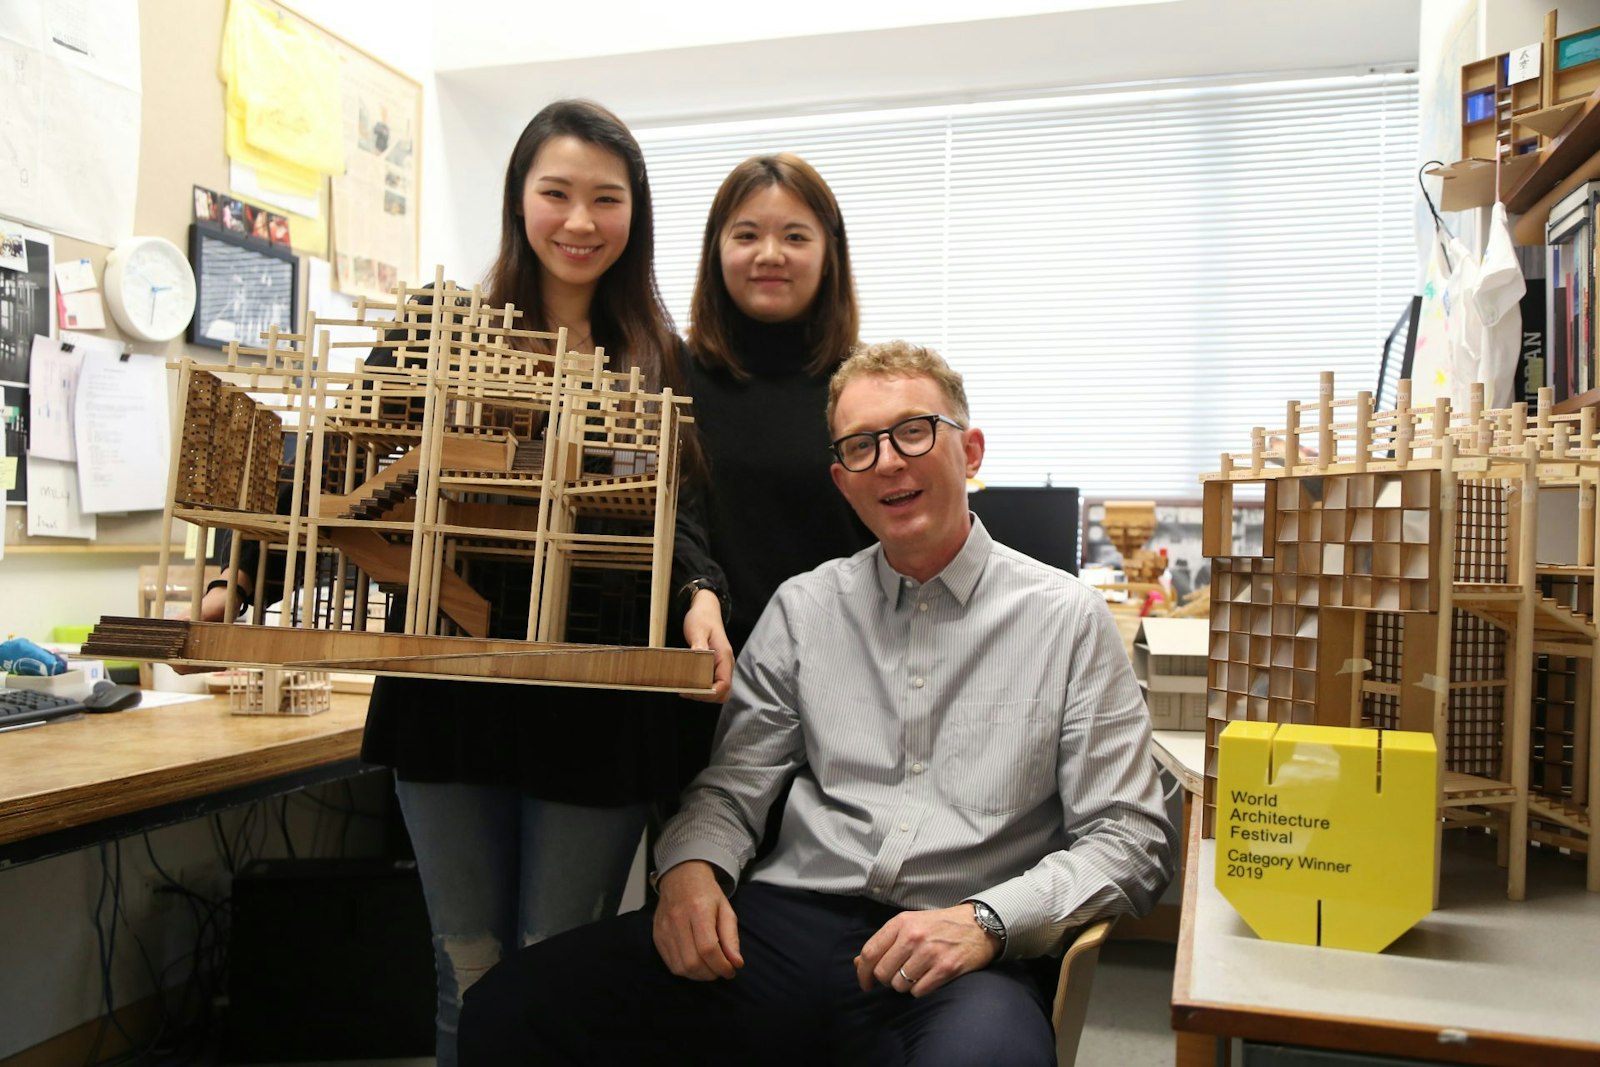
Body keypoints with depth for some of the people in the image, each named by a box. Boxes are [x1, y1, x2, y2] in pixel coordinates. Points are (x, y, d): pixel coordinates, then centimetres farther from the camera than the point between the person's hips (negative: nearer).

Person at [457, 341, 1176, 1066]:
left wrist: (986, 920, -15)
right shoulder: (802, 607, 13)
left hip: (956, 961, -2)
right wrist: (690, 866, -8)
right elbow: (730, 787, 14)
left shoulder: (1068, 619, 4)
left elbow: (1130, 840, 0)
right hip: (788, 929, 3)